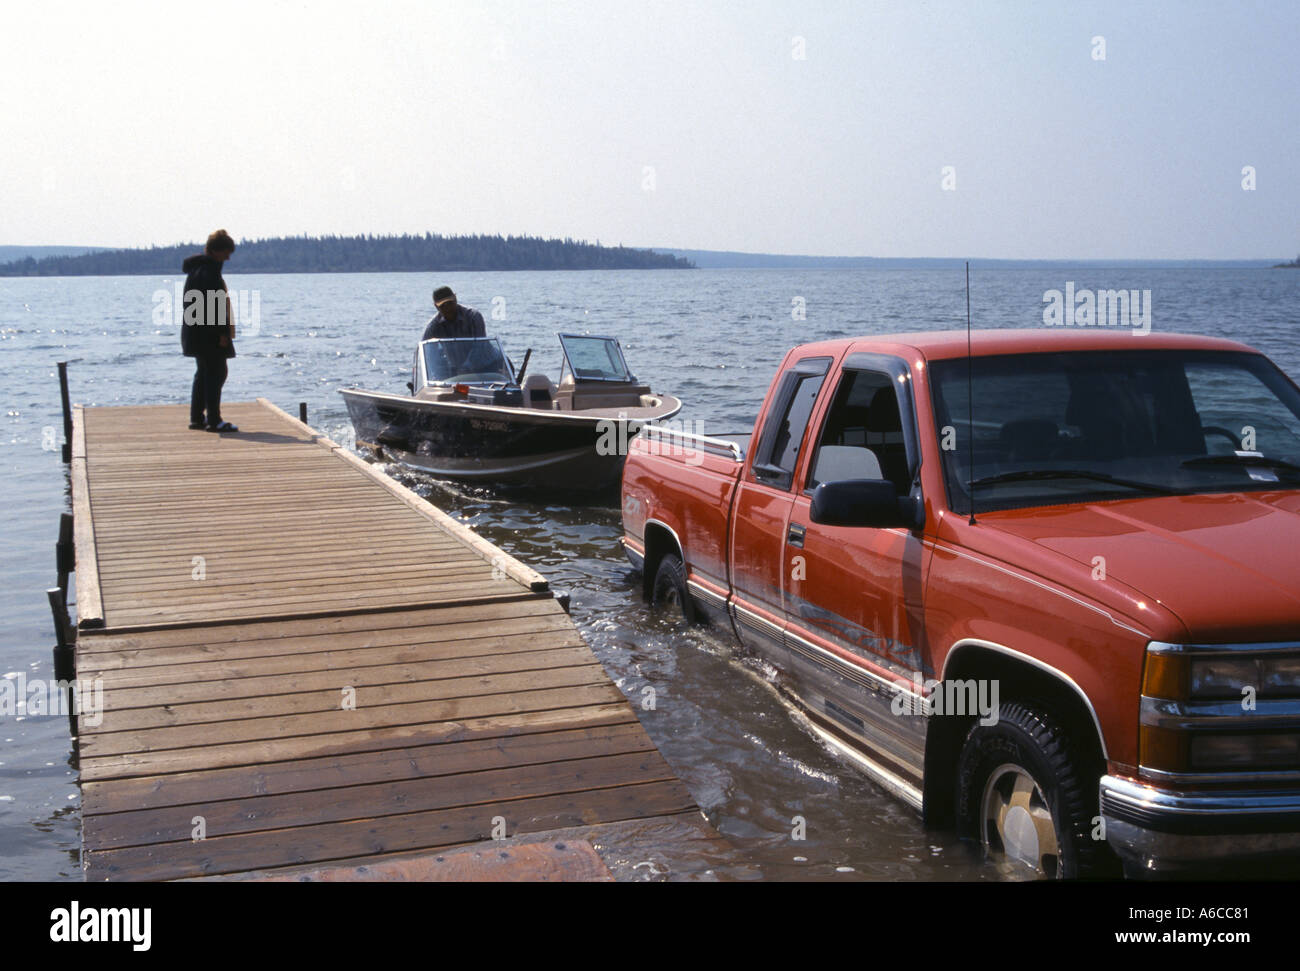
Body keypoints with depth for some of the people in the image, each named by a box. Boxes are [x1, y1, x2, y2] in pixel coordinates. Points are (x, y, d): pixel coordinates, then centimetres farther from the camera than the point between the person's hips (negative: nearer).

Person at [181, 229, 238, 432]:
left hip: (196, 331, 11)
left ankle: (196, 417, 21)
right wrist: (222, 333, -22)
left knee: (203, 373, 16)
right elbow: (214, 304, -22)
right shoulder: (208, 270, -17)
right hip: (208, 332, -11)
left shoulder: (197, 267, 16)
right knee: (216, 373, -7)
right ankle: (213, 420, -8)